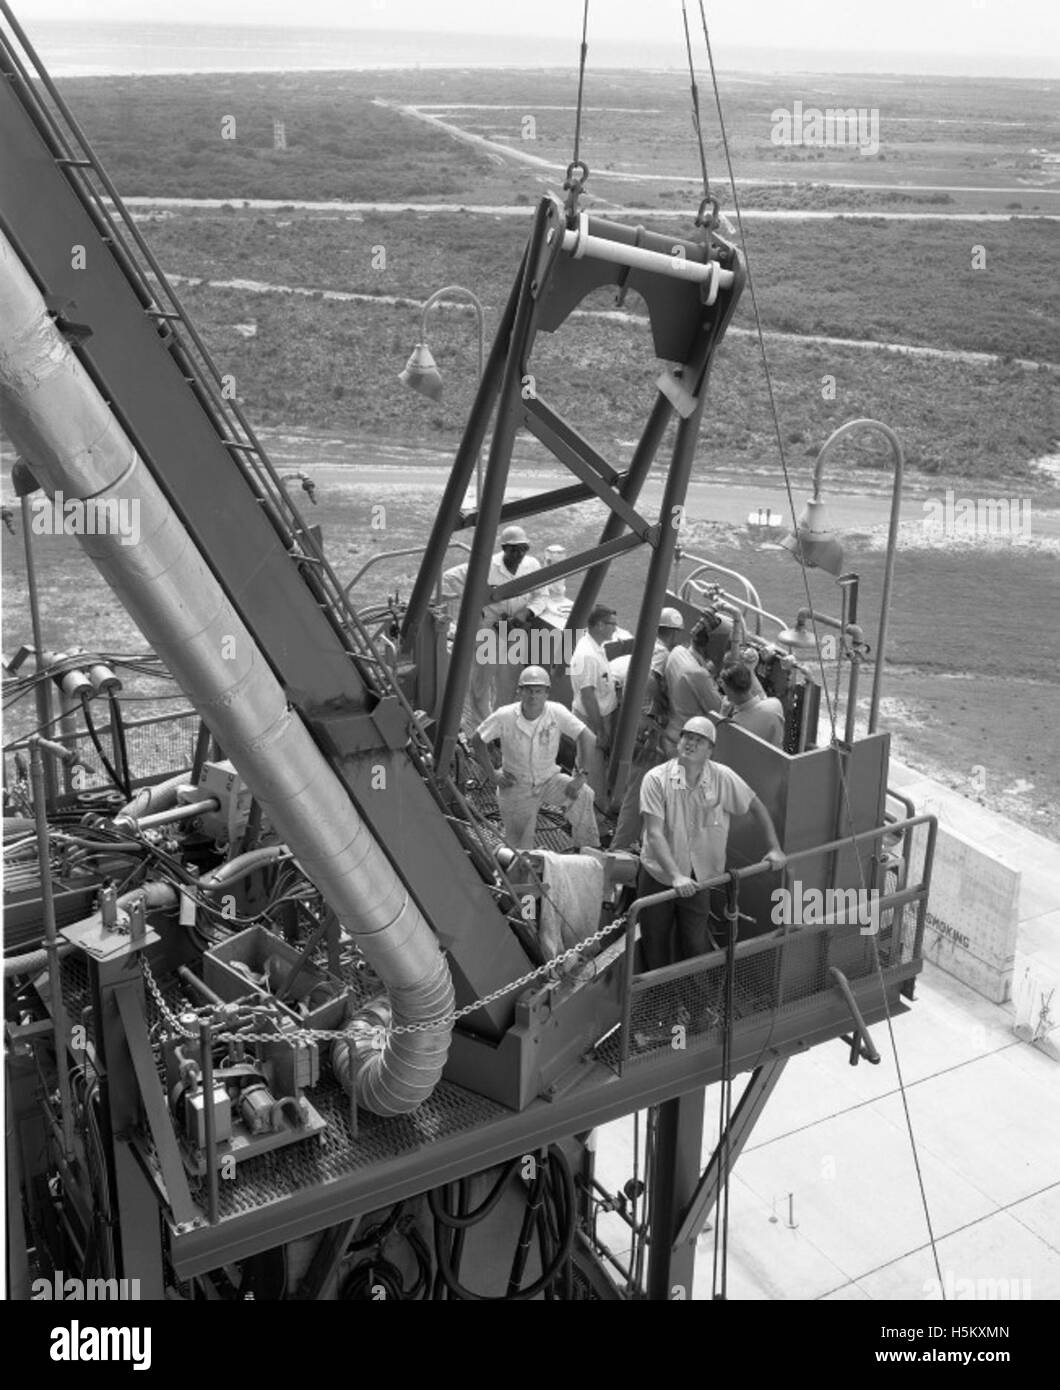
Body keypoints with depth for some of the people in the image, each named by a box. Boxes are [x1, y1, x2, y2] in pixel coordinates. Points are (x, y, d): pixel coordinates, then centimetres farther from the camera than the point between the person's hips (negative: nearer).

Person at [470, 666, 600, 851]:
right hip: (516, 787, -1)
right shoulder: (504, 716, -19)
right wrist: (492, 775, -8)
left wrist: (580, 774, -25)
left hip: (549, 780, 1)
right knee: (520, 849, 4)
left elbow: (586, 738, -18)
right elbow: (477, 740, -6)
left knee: (582, 794, -29)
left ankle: (589, 849, -13)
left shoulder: (557, 712, -19)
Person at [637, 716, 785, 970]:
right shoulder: (656, 779, -18)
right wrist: (676, 876, -30)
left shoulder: (723, 778, -11)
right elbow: (654, 833, -22)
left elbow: (756, 807, 5)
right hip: (658, 873, -1)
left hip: (699, 877, 1)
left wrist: (774, 848, 1)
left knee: (696, 946, 5)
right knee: (654, 943, 11)